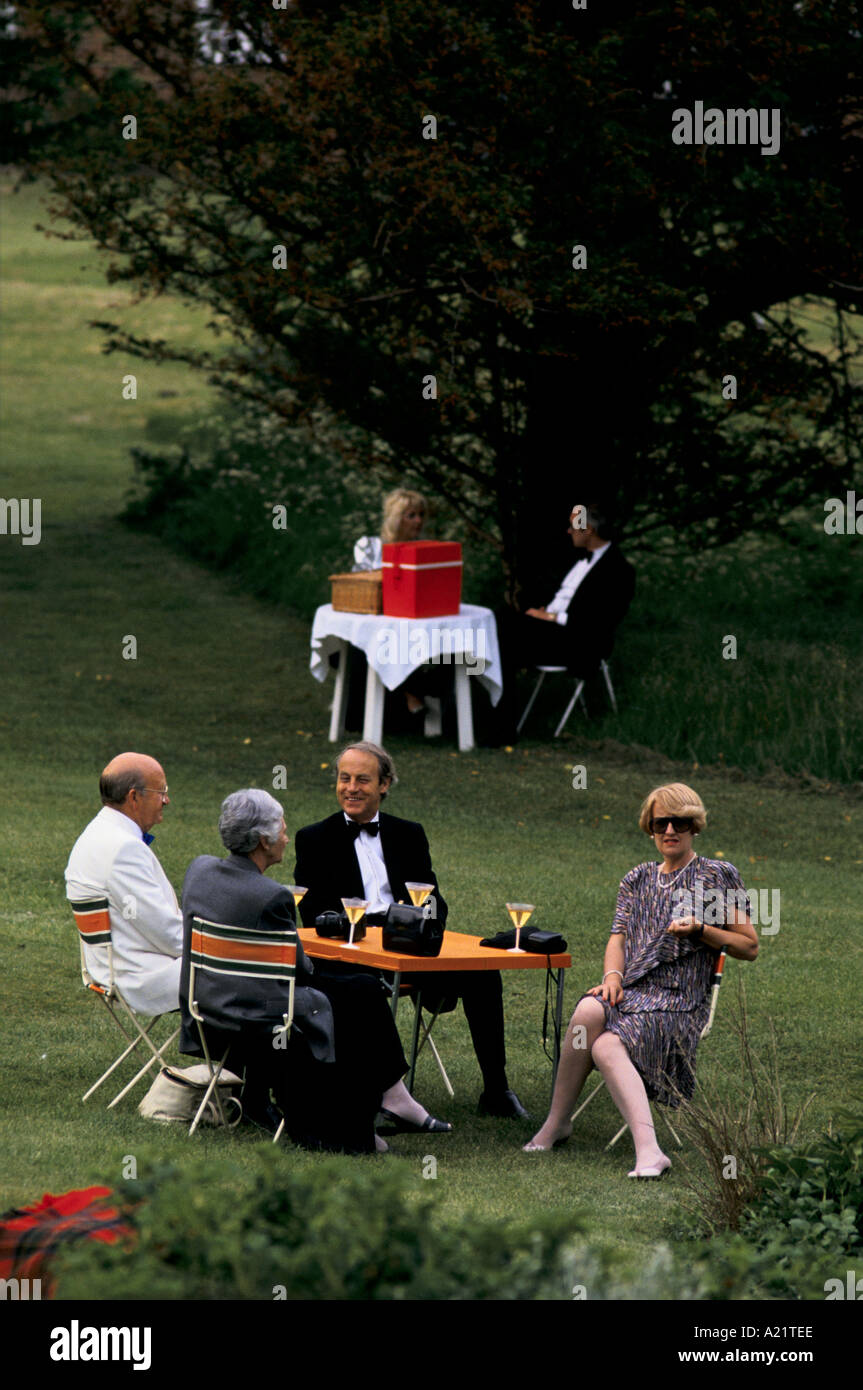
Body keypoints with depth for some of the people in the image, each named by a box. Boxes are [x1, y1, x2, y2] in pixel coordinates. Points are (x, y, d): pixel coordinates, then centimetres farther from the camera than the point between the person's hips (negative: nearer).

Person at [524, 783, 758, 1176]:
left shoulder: (716, 877, 8)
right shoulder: (638, 879, 23)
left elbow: (749, 947, 7)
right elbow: (619, 936, 14)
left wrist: (701, 929, -9)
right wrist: (613, 975, -7)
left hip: (679, 1002, -4)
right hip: (631, 991, 4)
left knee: (605, 1046, -34)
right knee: (589, 1011, -34)